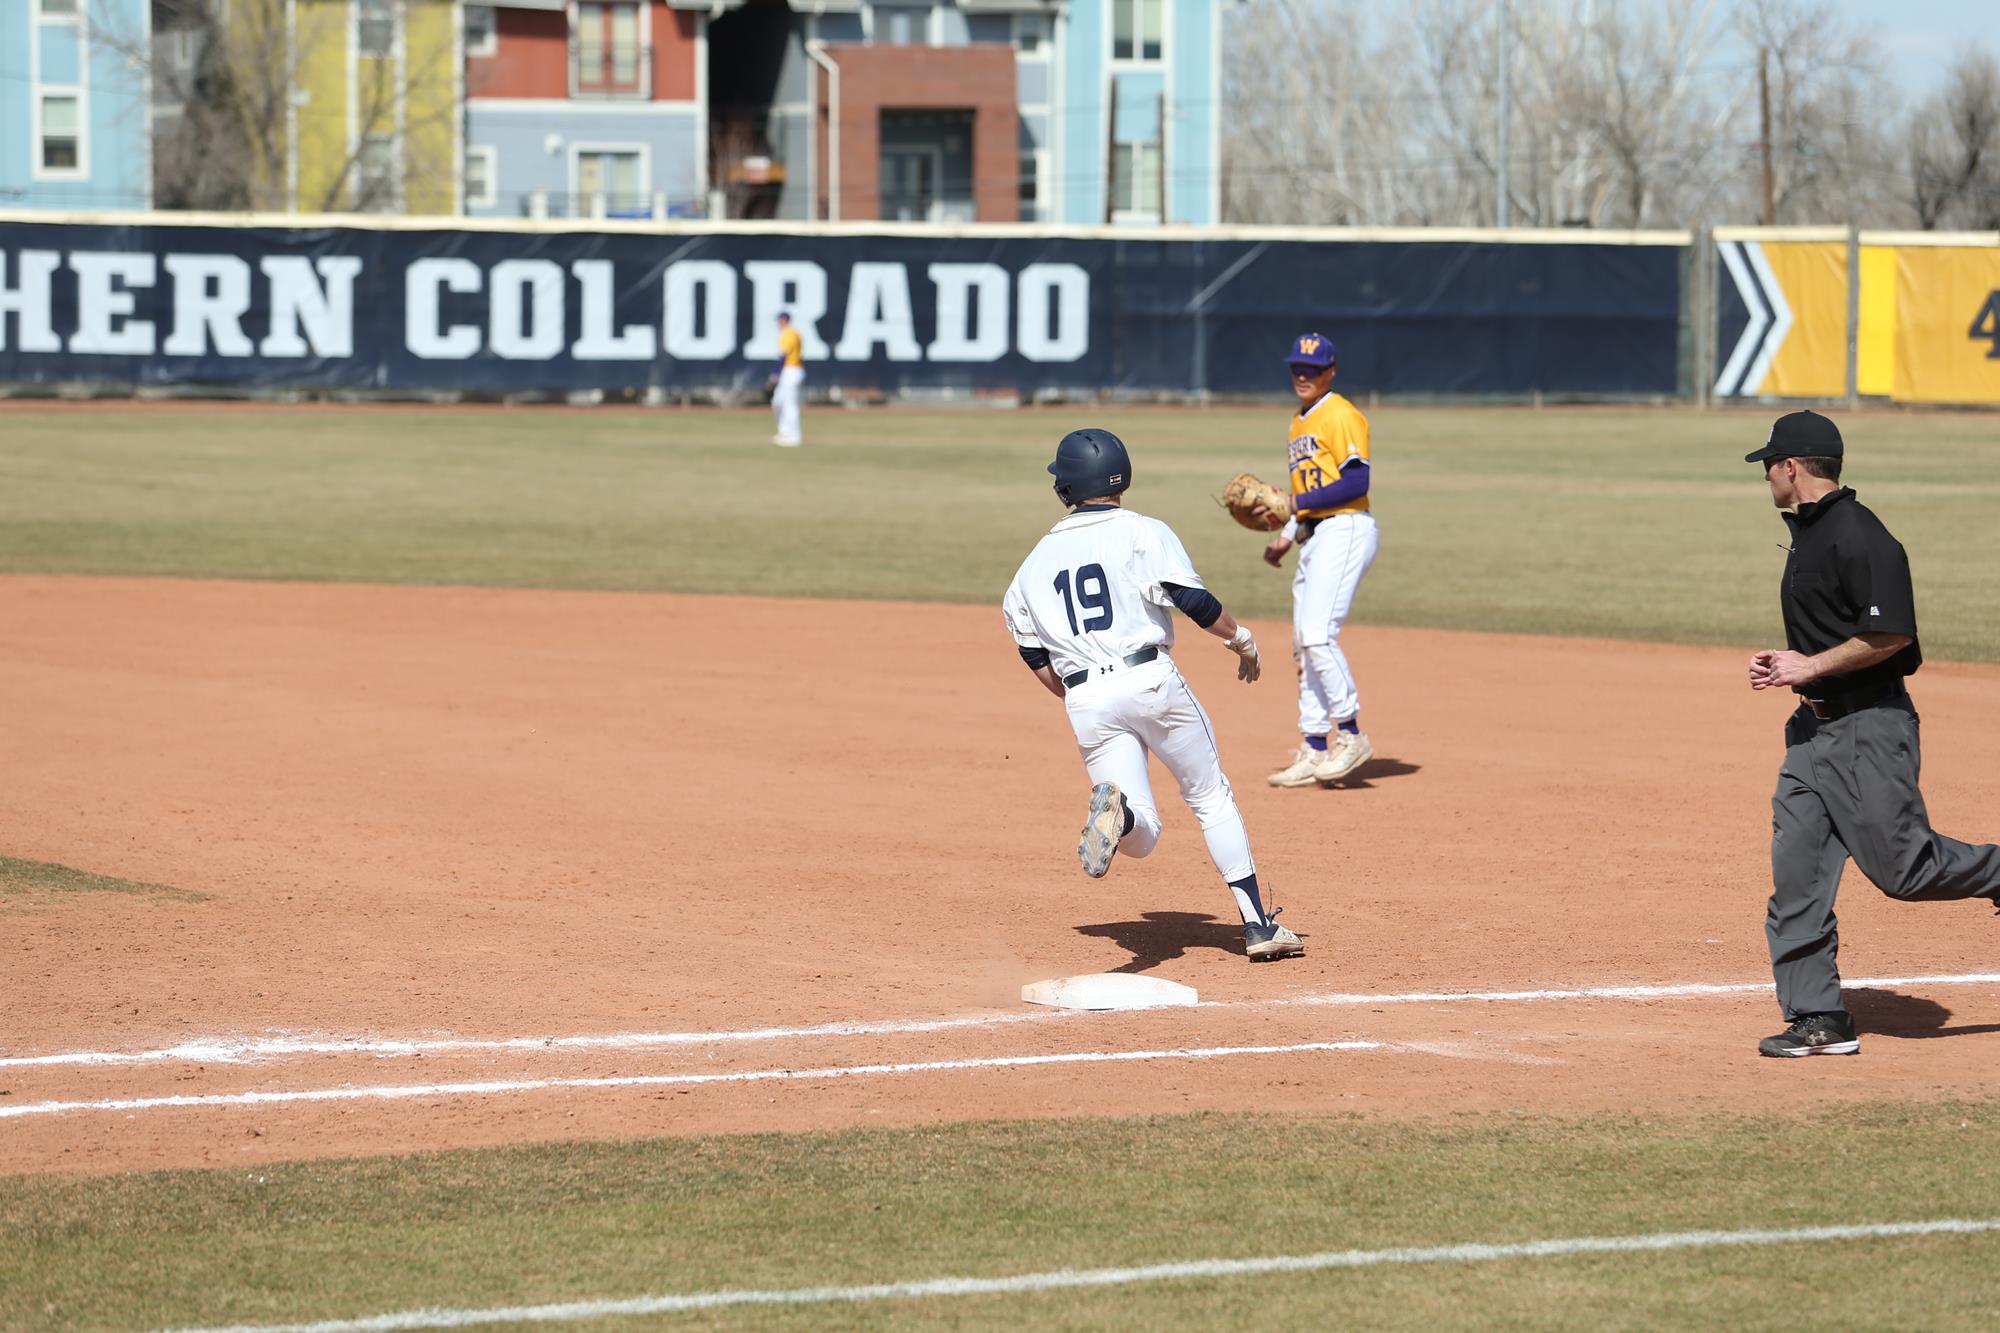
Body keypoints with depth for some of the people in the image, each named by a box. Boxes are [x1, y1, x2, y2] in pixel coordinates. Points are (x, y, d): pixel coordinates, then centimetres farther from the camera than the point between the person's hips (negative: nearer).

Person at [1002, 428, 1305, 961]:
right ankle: (1258, 926, 7)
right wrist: (1240, 637, 6)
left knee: (1142, 837, 3)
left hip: (1084, 700, 3)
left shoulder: (1036, 561, 16)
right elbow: (1193, 599, -10)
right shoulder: (1144, 533, 2)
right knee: (1212, 798, 13)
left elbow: (1037, 658, 17)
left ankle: (1115, 809, -35)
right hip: (1151, 681, -3)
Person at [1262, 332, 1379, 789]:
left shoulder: (1341, 416, -9)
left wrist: (1295, 503, -17)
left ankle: (1350, 735, -13)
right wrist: (1287, 536, 17)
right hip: (1314, 539, 10)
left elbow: (1356, 482, -18)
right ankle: (1314, 752, 12)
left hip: (1345, 531, -10)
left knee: (1317, 633, -20)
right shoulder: (1298, 424, 20)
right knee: (1305, 645, 8)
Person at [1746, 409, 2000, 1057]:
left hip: (1870, 728, -9)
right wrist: (1786, 663, 10)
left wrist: (1810, 666, -17)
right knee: (1795, 876, 1)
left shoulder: (1858, 535, -17)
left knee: (1905, 868, -5)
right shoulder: (1809, 533, 15)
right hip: (1815, 727, 9)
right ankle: (1820, 1020, 3)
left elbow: (1891, 633, -23)